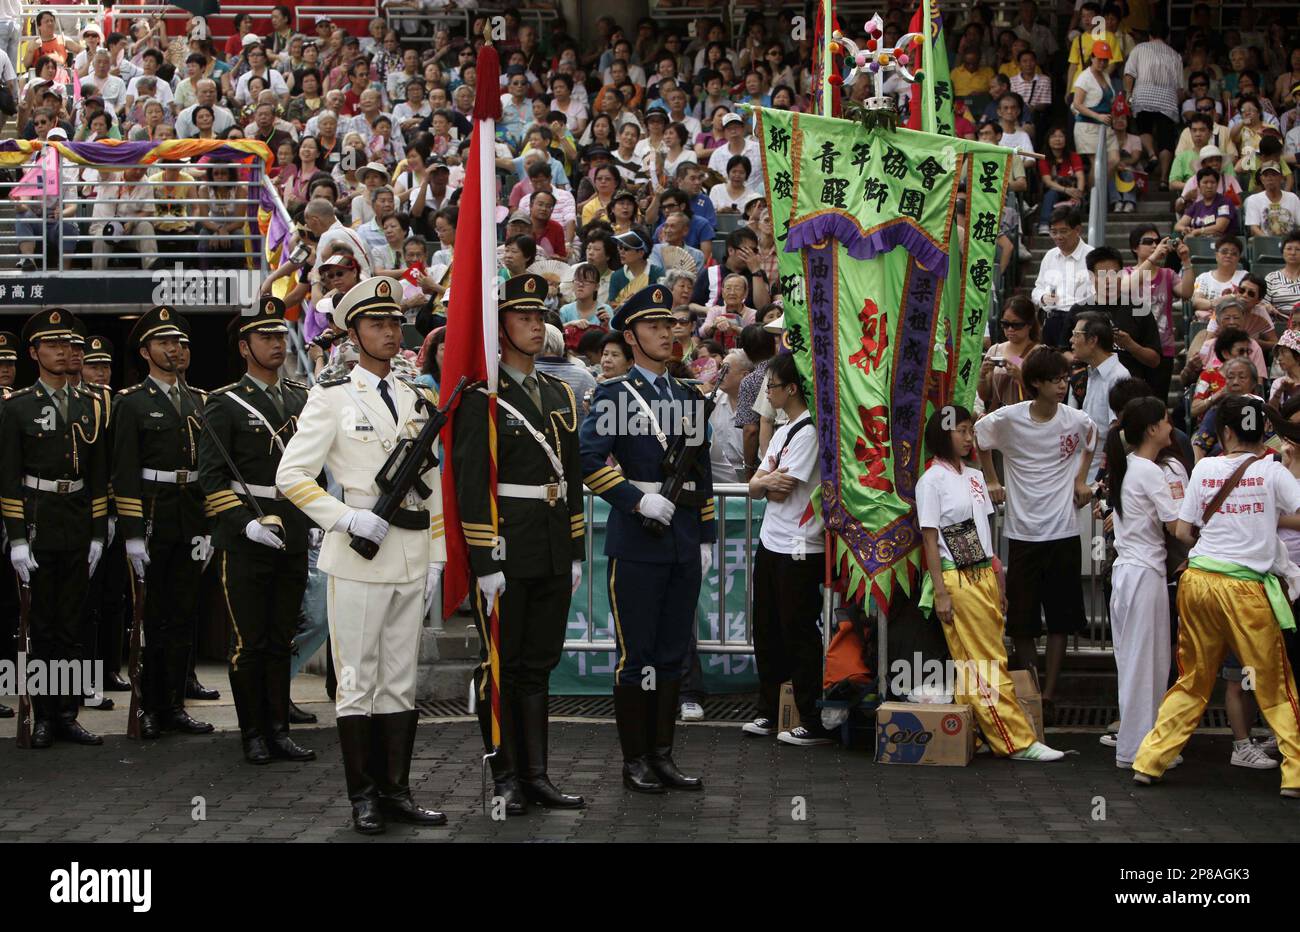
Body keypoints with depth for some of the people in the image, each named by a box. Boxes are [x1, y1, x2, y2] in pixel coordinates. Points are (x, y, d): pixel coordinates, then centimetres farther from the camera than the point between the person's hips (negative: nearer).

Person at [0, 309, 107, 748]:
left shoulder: (90, 406, 9)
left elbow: (99, 476, 11)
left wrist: (98, 533, 6)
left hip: (78, 530, 3)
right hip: (37, 527, -3)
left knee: (72, 626, 6)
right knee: (42, 628, 2)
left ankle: (67, 714, 12)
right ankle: (44, 716, 8)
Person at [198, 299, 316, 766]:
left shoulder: (303, 397, 12)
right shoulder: (225, 404, -4)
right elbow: (211, 477, -10)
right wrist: (247, 523, -18)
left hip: (293, 538, 5)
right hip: (244, 541, -5)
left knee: (281, 639, 10)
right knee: (249, 641, 1)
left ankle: (278, 728, 16)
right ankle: (253, 733, 9)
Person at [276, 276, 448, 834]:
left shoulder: (418, 402, 14)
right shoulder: (332, 398, 0)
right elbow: (291, 475, -5)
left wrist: (436, 557, 9)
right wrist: (348, 519, -16)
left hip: (411, 558, 5)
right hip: (358, 558, -5)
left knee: (401, 680, 8)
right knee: (357, 678, -1)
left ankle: (396, 791, 14)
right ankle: (363, 797, 6)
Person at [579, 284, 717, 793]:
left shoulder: (686, 396, 16)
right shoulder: (612, 393, -3)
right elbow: (589, 460, -16)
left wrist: (706, 537, 13)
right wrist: (639, 499, -20)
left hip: (684, 542, 6)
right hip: (637, 542, -6)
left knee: (672, 653, 9)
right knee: (636, 654, -1)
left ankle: (662, 755, 16)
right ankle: (635, 761, 6)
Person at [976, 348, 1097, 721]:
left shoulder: (1077, 421, -5)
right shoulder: (1007, 419, -9)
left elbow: (1091, 441, 20)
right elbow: (980, 437, 12)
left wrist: (1081, 479, 10)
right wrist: (992, 481, 10)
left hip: (1064, 532, 1)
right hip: (1022, 532, -1)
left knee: (1060, 619, 4)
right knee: (1021, 620, 4)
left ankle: (1049, 694, 13)